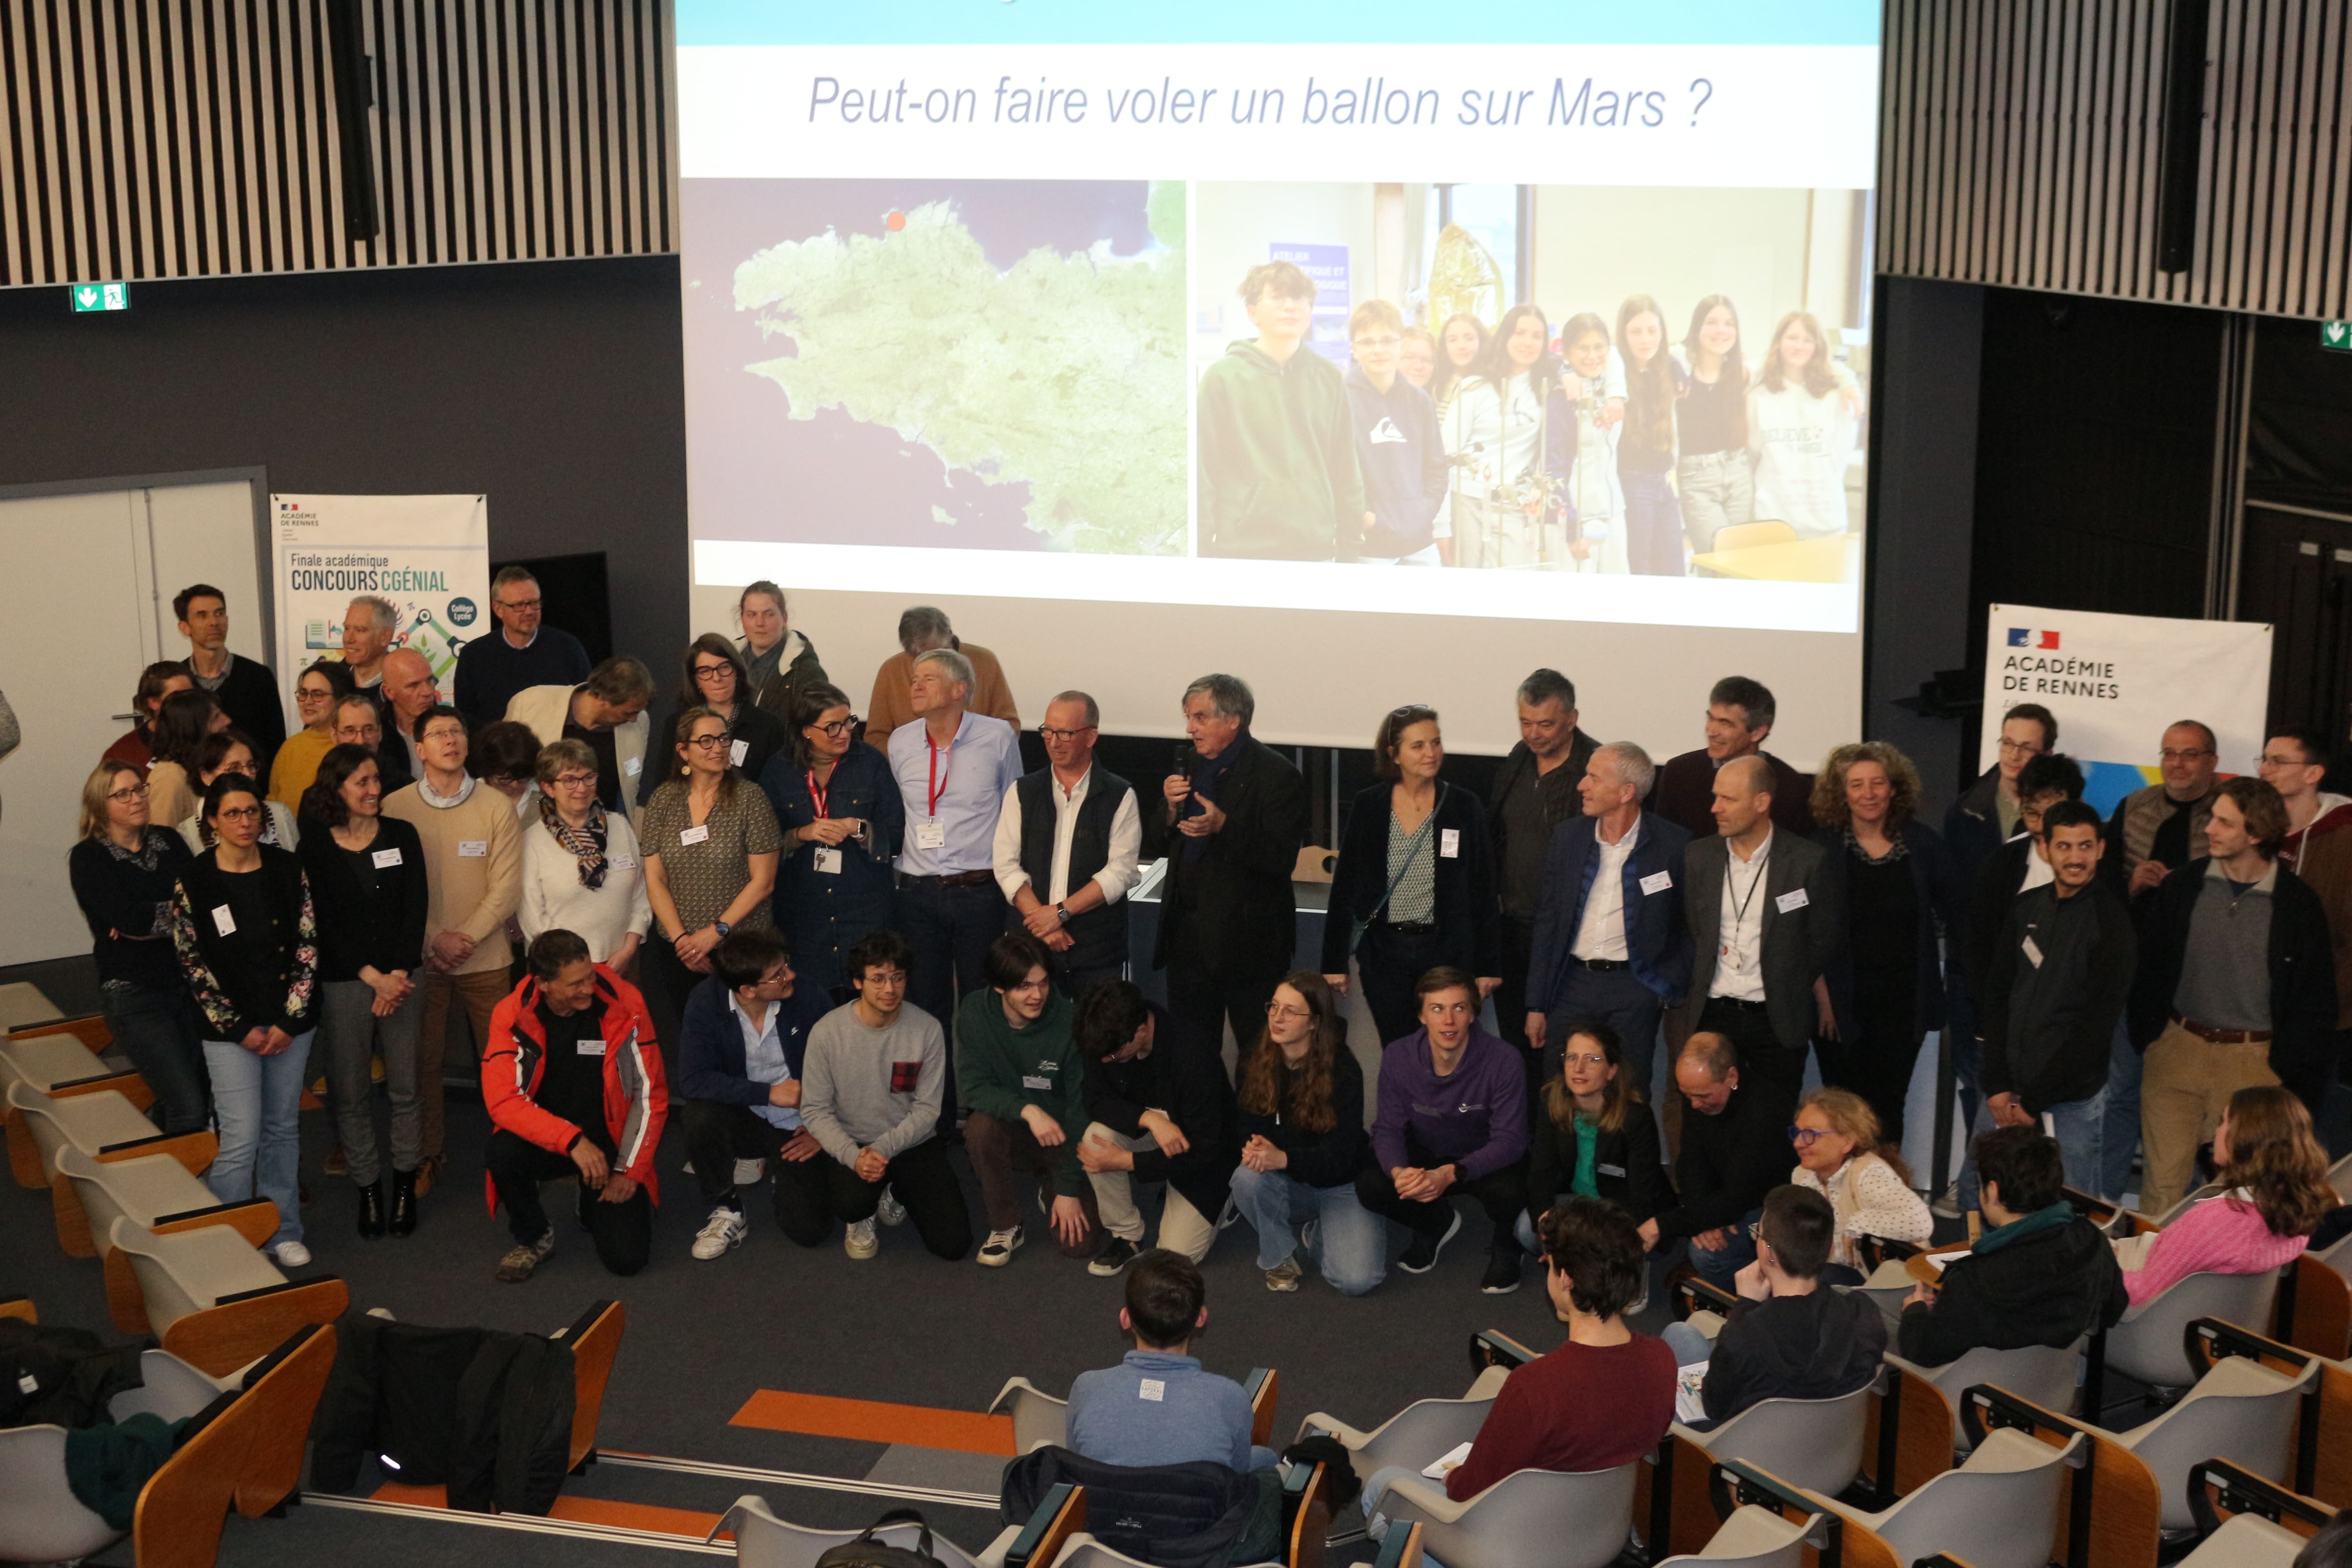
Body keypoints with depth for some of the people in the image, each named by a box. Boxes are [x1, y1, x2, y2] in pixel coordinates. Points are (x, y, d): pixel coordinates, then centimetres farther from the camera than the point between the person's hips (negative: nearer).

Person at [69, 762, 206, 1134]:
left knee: (214, 1096, 2)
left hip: (188, 982, 5)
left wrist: (151, 920, -13)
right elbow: (128, 918, -17)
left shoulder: (167, 841, 10)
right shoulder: (88, 858, -4)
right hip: (135, 994, -5)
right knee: (190, 1110, -13)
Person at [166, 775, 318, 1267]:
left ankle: (282, 1232, 25)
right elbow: (191, 960, -4)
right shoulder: (193, 881, -6)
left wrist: (290, 1021, -6)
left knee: (283, 1129, 12)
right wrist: (238, 1027, -7)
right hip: (230, 1028, -3)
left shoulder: (288, 869, 0)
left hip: (290, 1024, 3)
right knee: (241, 1139, -9)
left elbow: (308, 945, 1)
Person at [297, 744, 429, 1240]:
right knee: (351, 1092, 3)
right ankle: (367, 1188, 15)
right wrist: (372, 977, -12)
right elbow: (323, 923, -5)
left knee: (404, 1086, 4)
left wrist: (399, 974, -9)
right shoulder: (315, 849, -1)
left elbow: (416, 907, 1)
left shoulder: (402, 836, 6)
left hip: (402, 976, 1)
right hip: (343, 982, -1)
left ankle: (405, 1185, 16)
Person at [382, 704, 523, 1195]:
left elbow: (507, 888, -4)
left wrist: (465, 938, -12)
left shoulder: (496, 807, -2)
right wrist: (433, 939, -10)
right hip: (419, 957, 0)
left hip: (486, 957, 0)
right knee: (422, 1061, 6)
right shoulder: (394, 808, -2)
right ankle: (425, 1158, 19)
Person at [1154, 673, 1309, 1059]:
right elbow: (1163, 839, 15)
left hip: (1246, 939, -6)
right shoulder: (1189, 763, 8)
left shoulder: (1276, 775, -13)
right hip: (1188, 932, 6)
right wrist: (1171, 807, -7)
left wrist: (1224, 827, -30)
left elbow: (1282, 860, -19)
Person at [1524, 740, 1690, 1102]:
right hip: (1572, 983, 3)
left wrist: (1672, 988, -4)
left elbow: (1690, 927, 3)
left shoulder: (1672, 844, -5)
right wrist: (1536, 1005, 6)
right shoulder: (1568, 838, 5)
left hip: (1635, 991, -3)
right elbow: (1548, 924, 8)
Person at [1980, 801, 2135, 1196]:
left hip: (2072, 1100, -5)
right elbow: (1996, 996, 9)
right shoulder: (2026, 909, 8)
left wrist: (2034, 1101, -10)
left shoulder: (2111, 920, -7)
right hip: (2008, 1093, 5)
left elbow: (2097, 1023, -10)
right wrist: (1997, 1086, -2)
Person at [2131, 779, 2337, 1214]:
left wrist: (2297, 1082, -1)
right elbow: (2149, 970, 8)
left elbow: (2316, 1005, 2)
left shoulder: (2297, 905, -4)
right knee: (2163, 1182, 2)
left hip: (2255, 1063, -2)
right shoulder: (2182, 888, 1)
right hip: (2178, 1050, 2)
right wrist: (2142, 1043, 3)